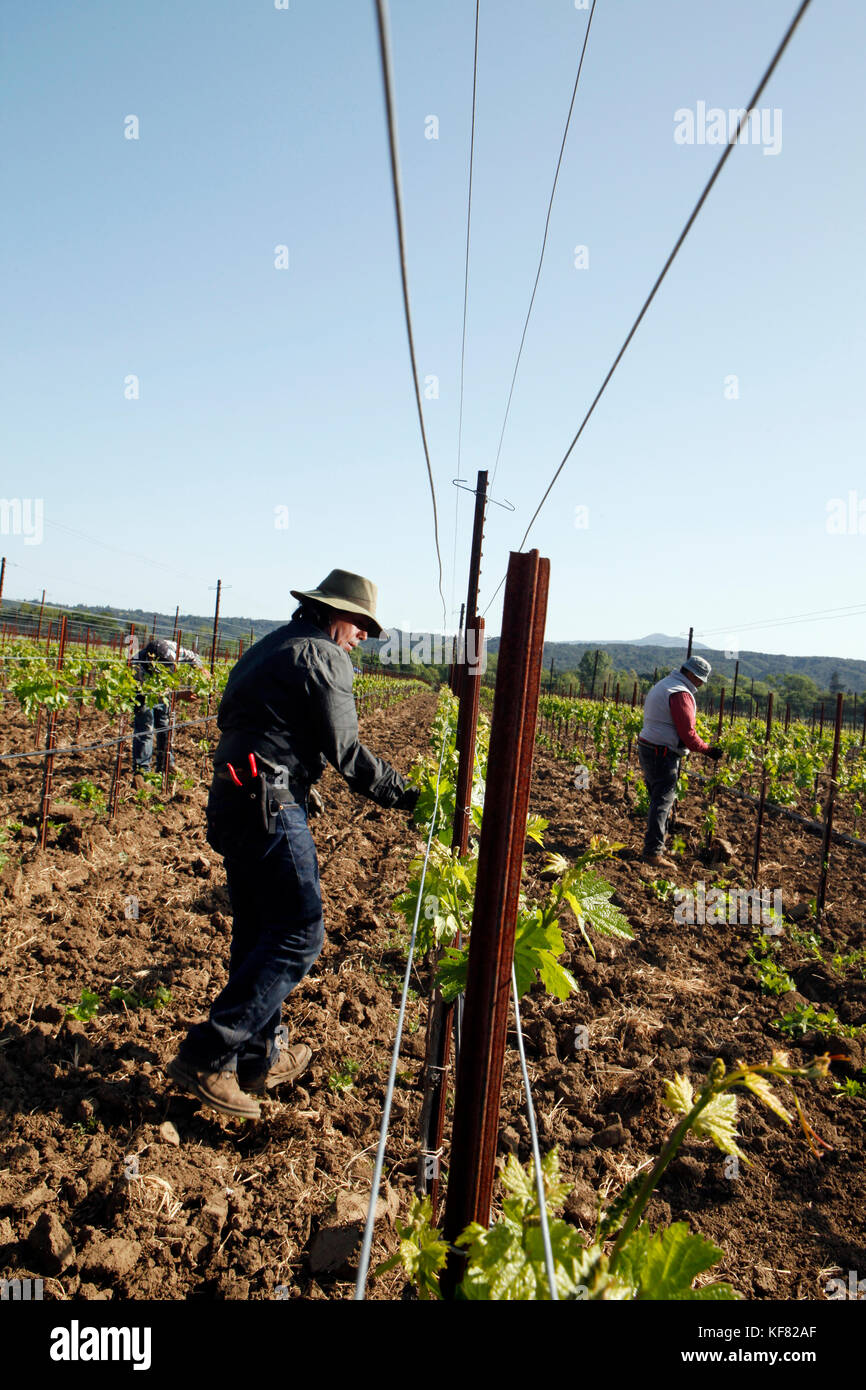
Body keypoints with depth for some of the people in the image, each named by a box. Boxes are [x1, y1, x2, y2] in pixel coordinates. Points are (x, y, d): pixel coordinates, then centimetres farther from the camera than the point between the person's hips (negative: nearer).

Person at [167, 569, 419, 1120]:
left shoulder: (266, 647, 22)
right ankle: (207, 1056, -4)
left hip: (232, 805, 10)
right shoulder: (323, 656, -8)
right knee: (299, 934, -5)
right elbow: (347, 752, -13)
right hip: (270, 810, -10)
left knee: (258, 933, 16)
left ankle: (261, 1059, 26)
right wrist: (405, 794, -4)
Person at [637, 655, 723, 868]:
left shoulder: (662, 685, 16)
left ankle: (658, 841, 30)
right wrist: (707, 749, -5)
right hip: (663, 754, -10)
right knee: (663, 801, -7)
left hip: (647, 747, 10)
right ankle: (653, 852, -7)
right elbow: (688, 733, -18)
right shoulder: (681, 694, -16)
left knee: (659, 799, 19)